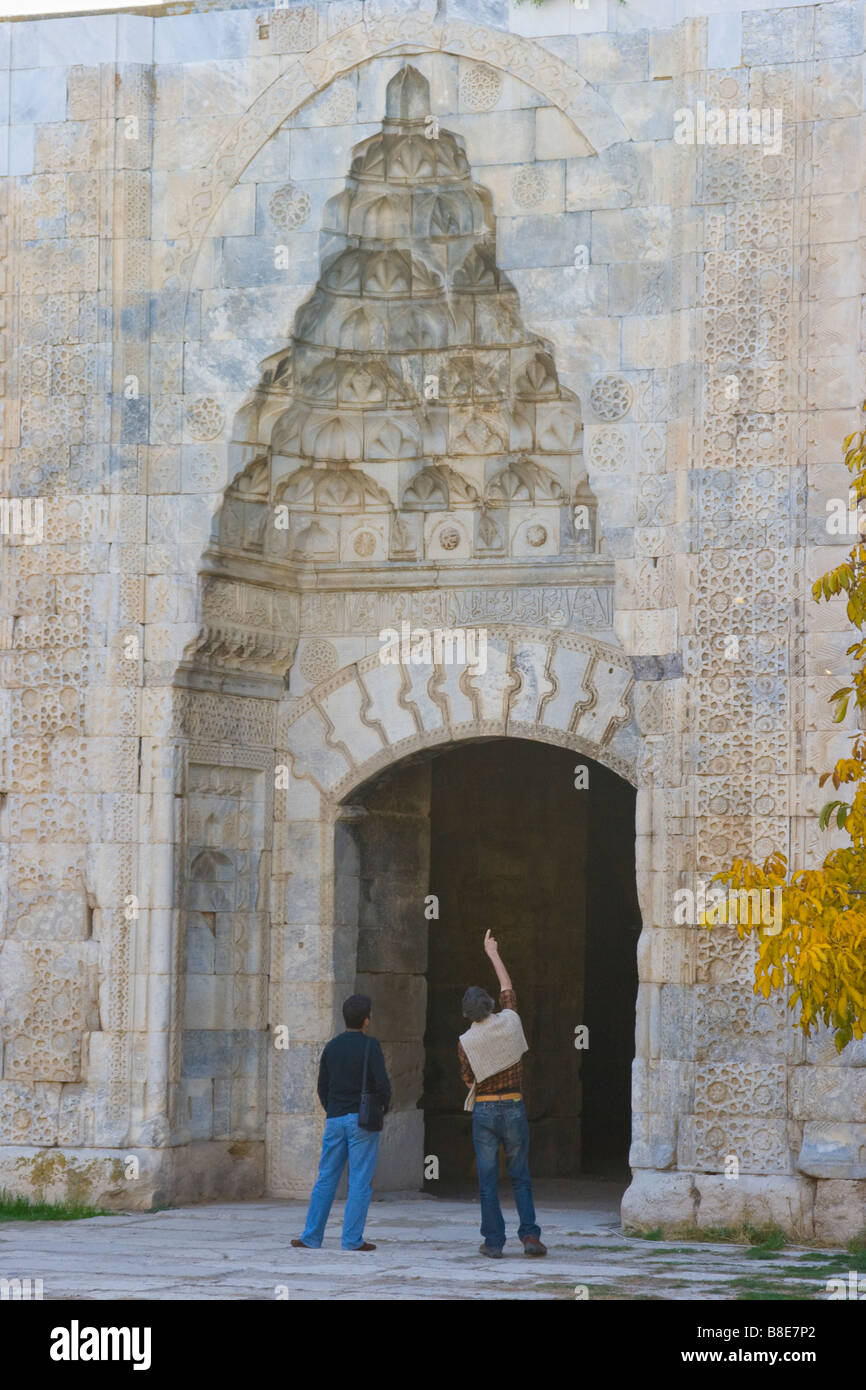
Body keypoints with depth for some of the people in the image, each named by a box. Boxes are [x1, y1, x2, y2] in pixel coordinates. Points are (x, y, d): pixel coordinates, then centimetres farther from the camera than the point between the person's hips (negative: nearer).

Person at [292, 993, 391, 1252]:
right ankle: (352, 1239, -4)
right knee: (360, 1181, -1)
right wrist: (385, 1106, 5)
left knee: (326, 1179, 9)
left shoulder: (331, 1047, 8)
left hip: (335, 1120, 5)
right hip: (362, 1120, -5)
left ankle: (311, 1237, 8)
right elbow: (382, 1083, -15)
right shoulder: (369, 1046, -9)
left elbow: (322, 1087, 13)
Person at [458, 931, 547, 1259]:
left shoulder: (466, 1042, -8)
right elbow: (507, 988, 13)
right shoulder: (509, 1022, -5)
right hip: (514, 1108, 1)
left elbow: (469, 1079, 1)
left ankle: (494, 1241, 2)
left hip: (484, 1110, -1)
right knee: (520, 1177, 9)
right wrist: (493, 953, 23)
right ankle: (530, 1234, -2)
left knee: (488, 1180, 3)